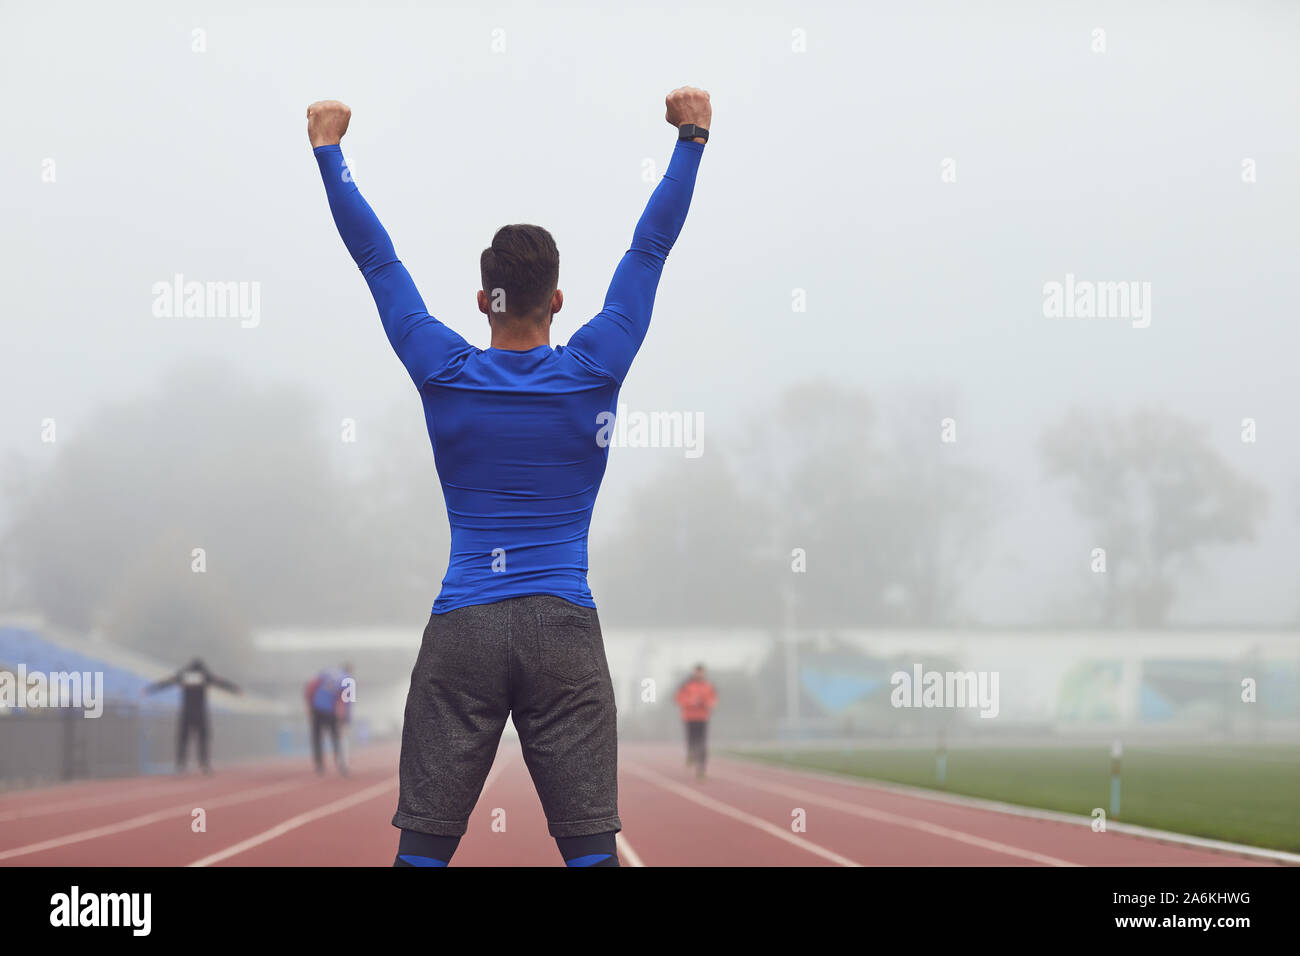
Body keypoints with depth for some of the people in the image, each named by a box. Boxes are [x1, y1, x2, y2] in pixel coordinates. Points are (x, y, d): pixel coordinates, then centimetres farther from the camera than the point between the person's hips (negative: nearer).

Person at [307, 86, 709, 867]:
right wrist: (692, 138, 12)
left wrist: (328, 149, 16)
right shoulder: (595, 373, 1)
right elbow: (651, 249, 6)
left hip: (461, 629, 1)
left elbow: (377, 259, 9)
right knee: (591, 847, -2)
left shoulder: (445, 376, 1)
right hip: (565, 629, 0)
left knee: (425, 846, 1)